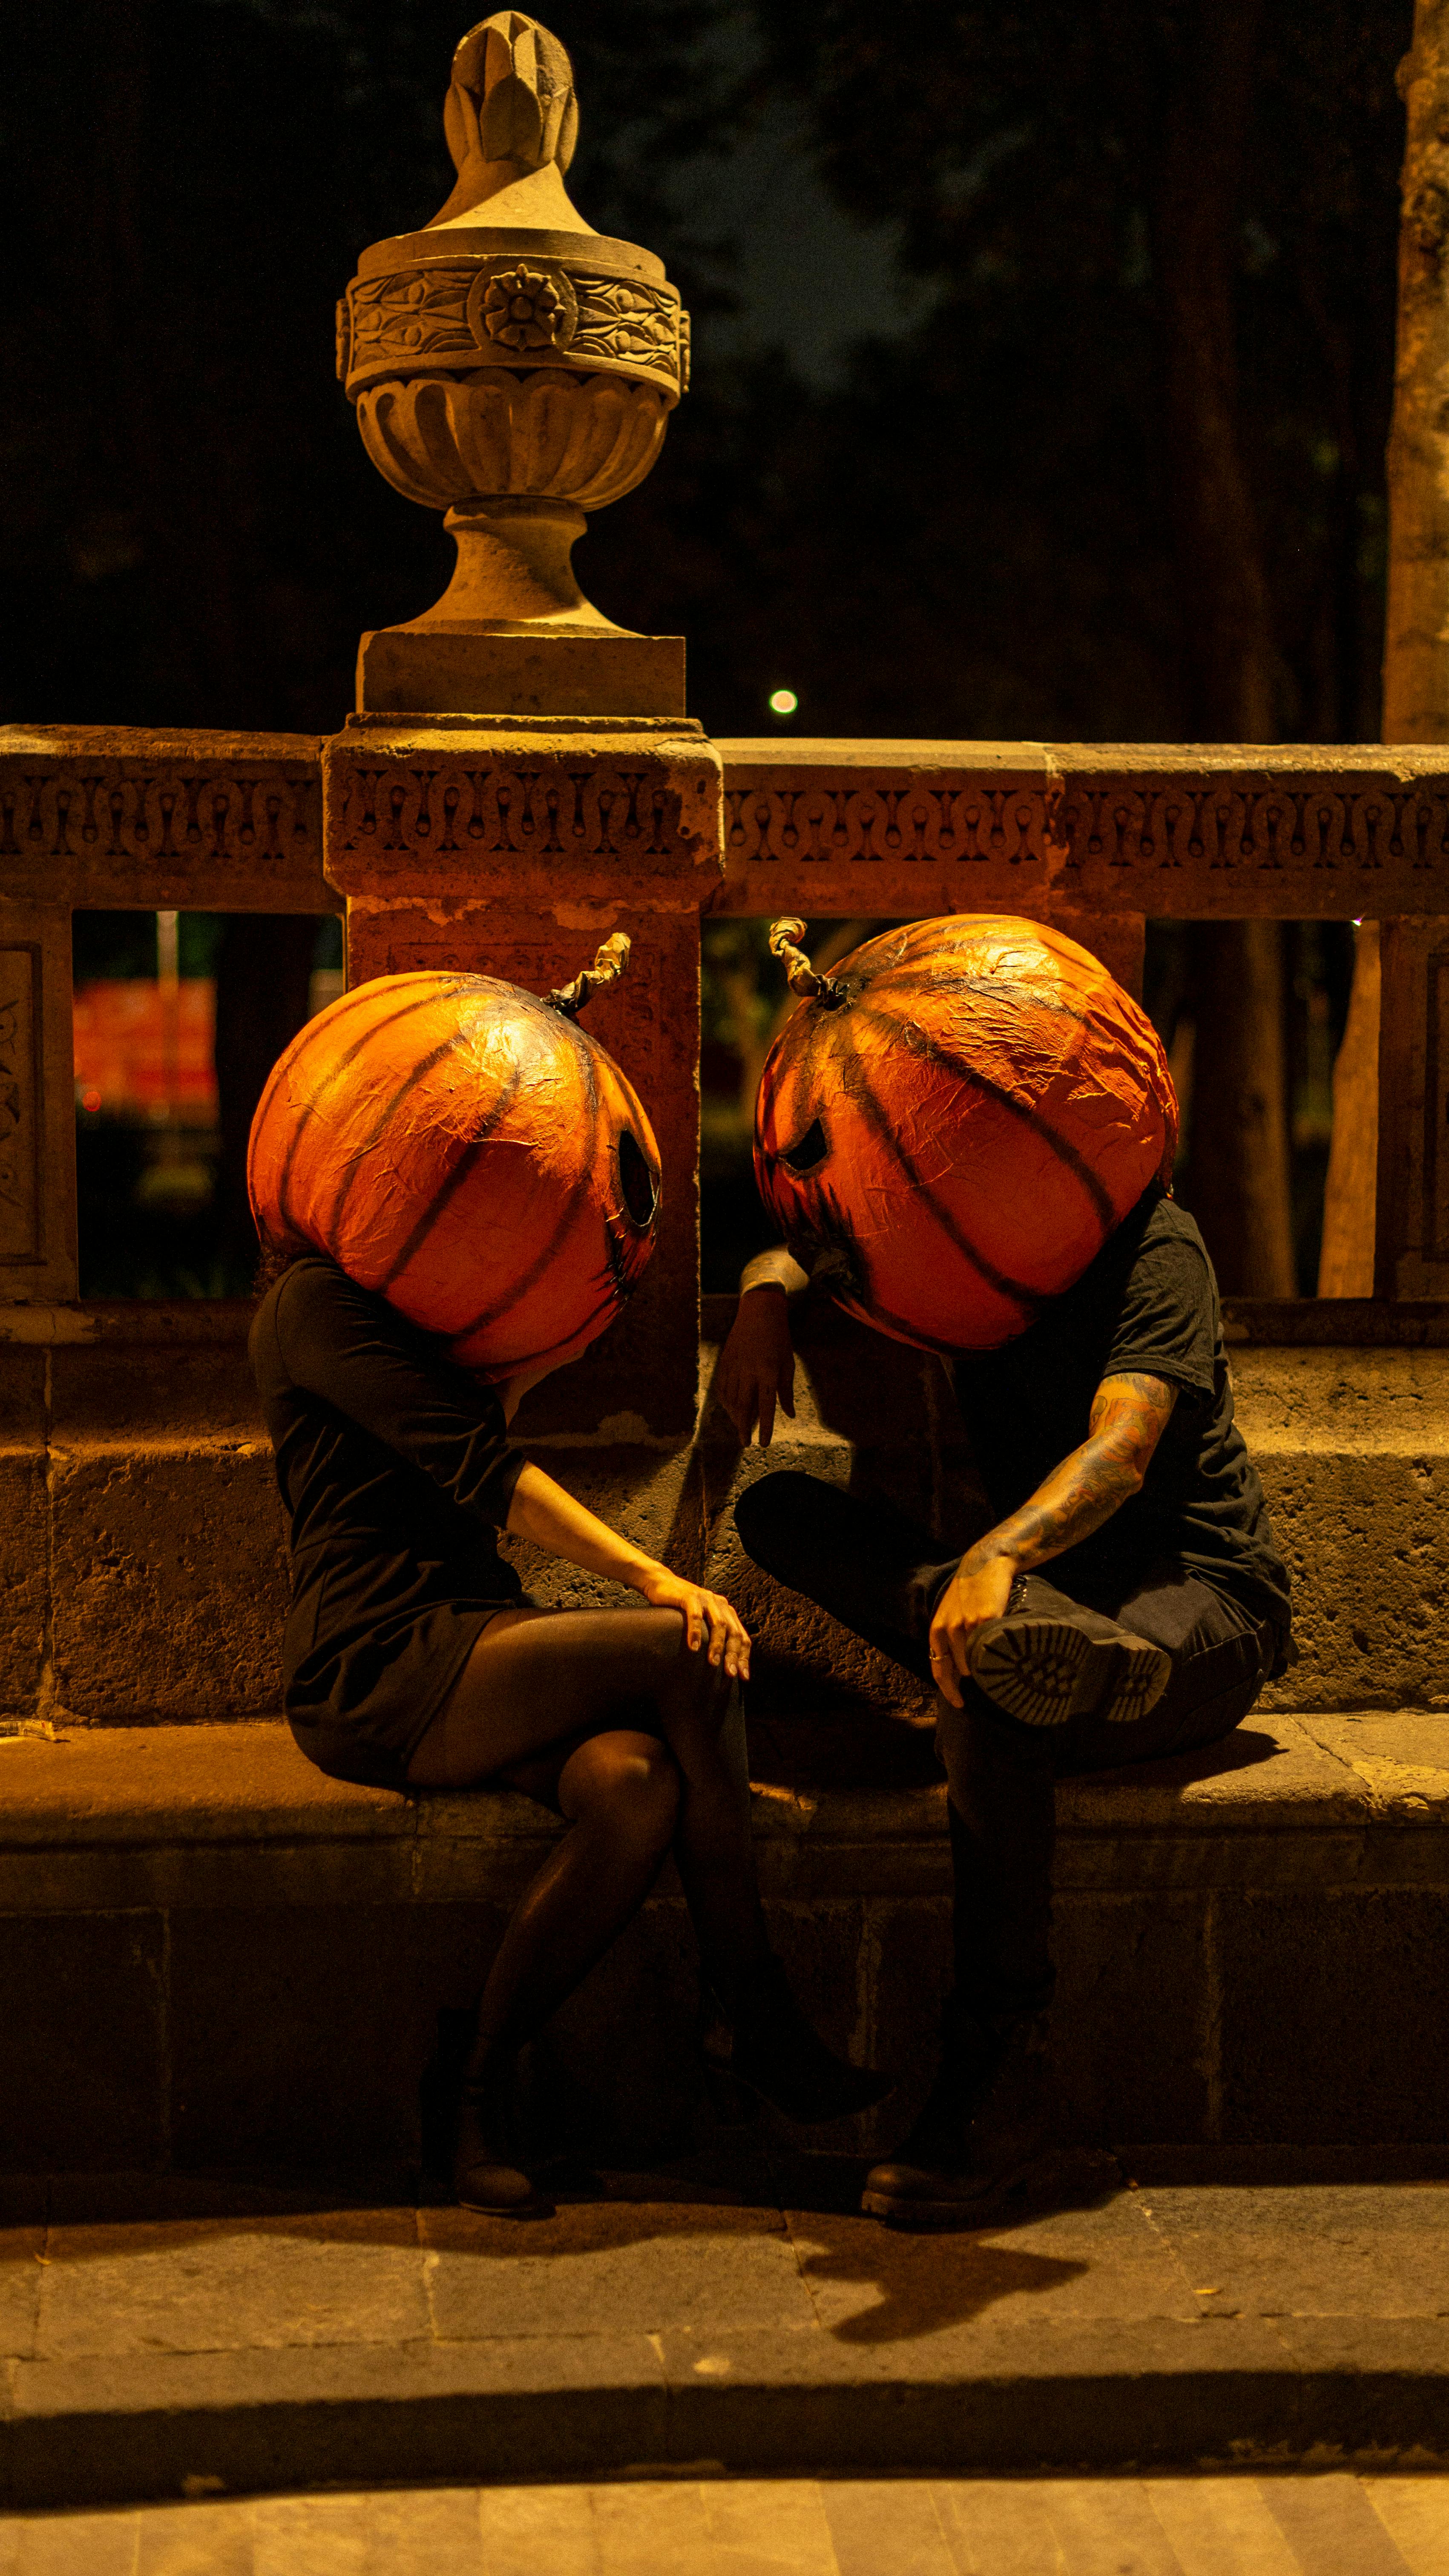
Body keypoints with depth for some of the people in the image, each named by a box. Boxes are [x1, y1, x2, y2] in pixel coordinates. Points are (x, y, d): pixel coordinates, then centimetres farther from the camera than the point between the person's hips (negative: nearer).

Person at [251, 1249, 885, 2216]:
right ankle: (754, 2017, -15)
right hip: (378, 1673, -8)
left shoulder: (402, 1296, 24)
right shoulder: (316, 1298, -6)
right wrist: (654, 1578, -20)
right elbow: (478, 1466, -15)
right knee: (694, 1653, -24)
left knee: (636, 1785, -24)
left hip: (464, 1645, 8)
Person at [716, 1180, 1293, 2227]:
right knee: (780, 1510, -12)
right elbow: (796, 1251, 21)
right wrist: (768, 1293, -5)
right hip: (1046, 1591, 7)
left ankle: (1004, 2090, -35)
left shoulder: (1154, 1244, -12)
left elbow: (1121, 1451, -28)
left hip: (1205, 1596, -7)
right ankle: (1020, 1635, -37)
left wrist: (997, 1556, -47)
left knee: (984, 1695, -39)